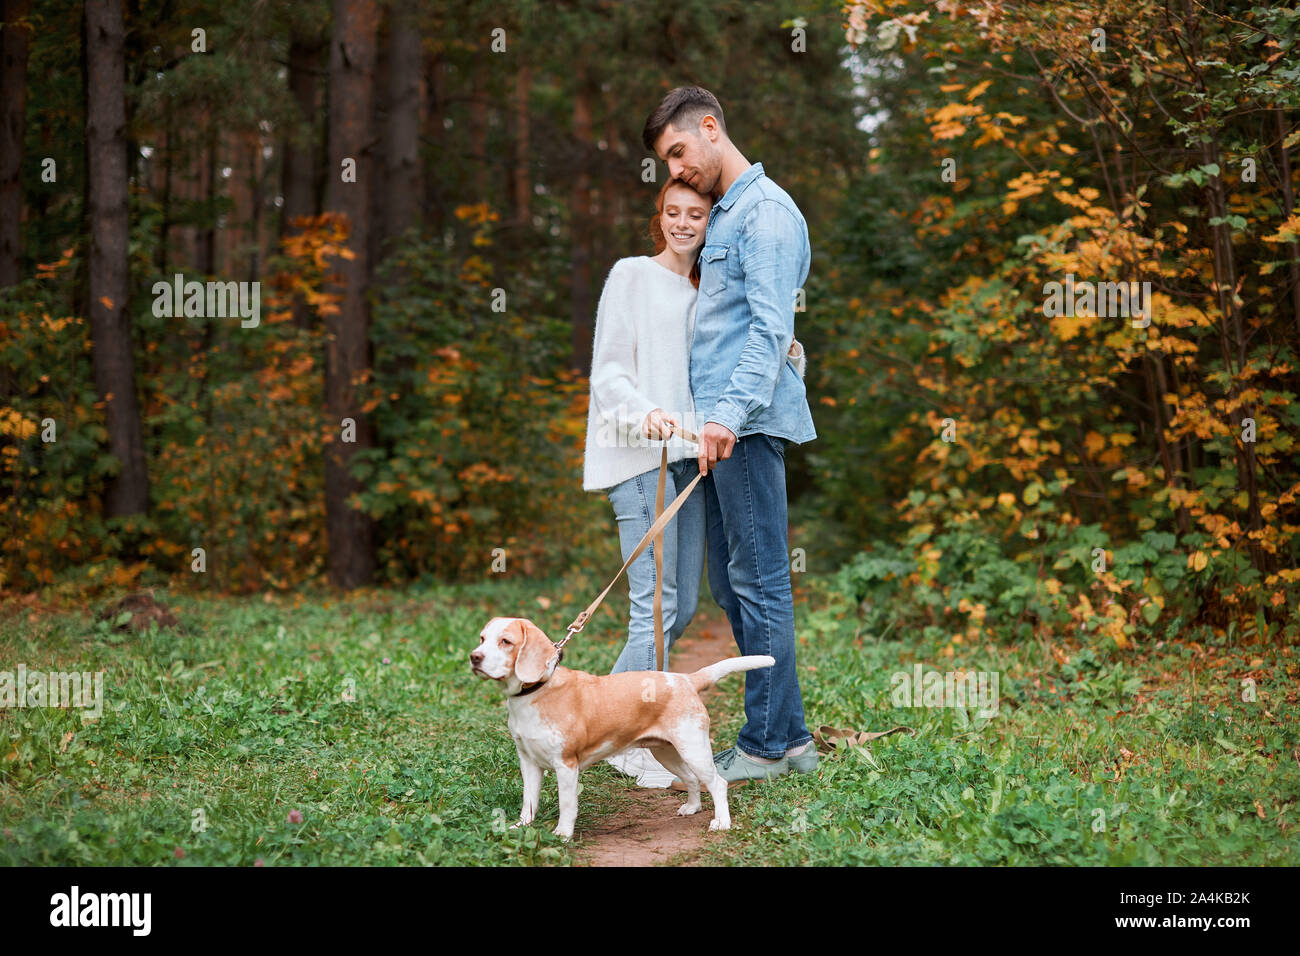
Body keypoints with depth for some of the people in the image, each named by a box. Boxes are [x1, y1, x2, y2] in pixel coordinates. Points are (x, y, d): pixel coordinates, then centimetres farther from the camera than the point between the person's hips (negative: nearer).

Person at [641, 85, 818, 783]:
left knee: (759, 582, -6)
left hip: (748, 424, -10)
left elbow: (770, 328, -19)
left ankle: (769, 744, 1)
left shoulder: (766, 210, -9)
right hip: (721, 426, 10)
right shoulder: (721, 215, 22)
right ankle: (788, 733, 17)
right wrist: (716, 415, 15)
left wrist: (728, 413, -28)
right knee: (730, 584, 11)